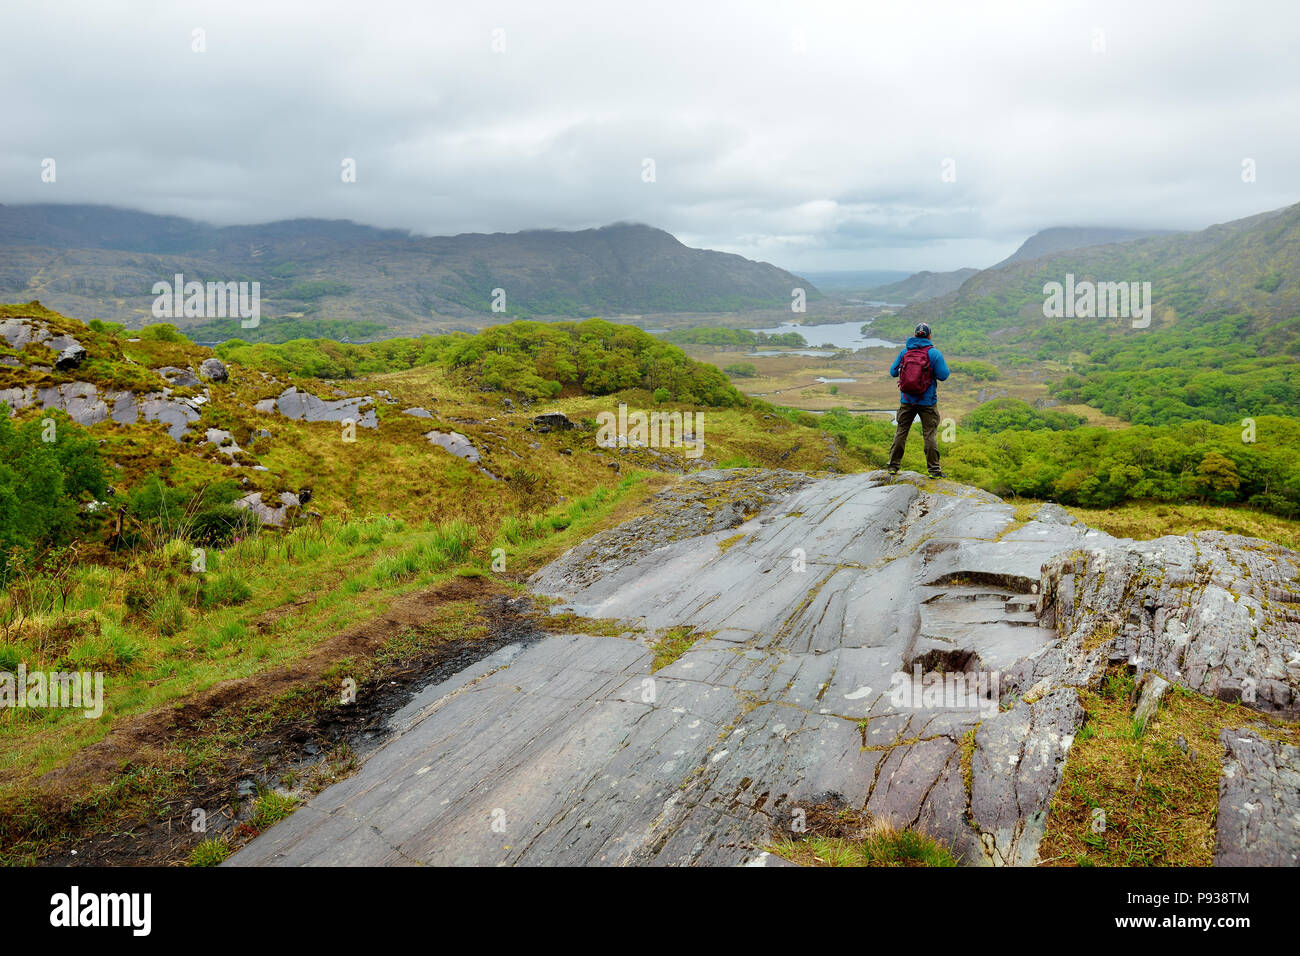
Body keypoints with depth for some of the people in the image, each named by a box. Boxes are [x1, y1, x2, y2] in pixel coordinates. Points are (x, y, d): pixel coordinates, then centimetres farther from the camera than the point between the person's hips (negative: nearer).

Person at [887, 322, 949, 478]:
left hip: (906, 400, 3)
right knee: (930, 434, 5)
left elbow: (893, 371, 6)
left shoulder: (904, 351, -2)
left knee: (901, 431, 13)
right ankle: (934, 469, 7)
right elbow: (943, 376, -10)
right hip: (927, 401, -2)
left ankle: (893, 466, 17)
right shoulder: (934, 353, -11)